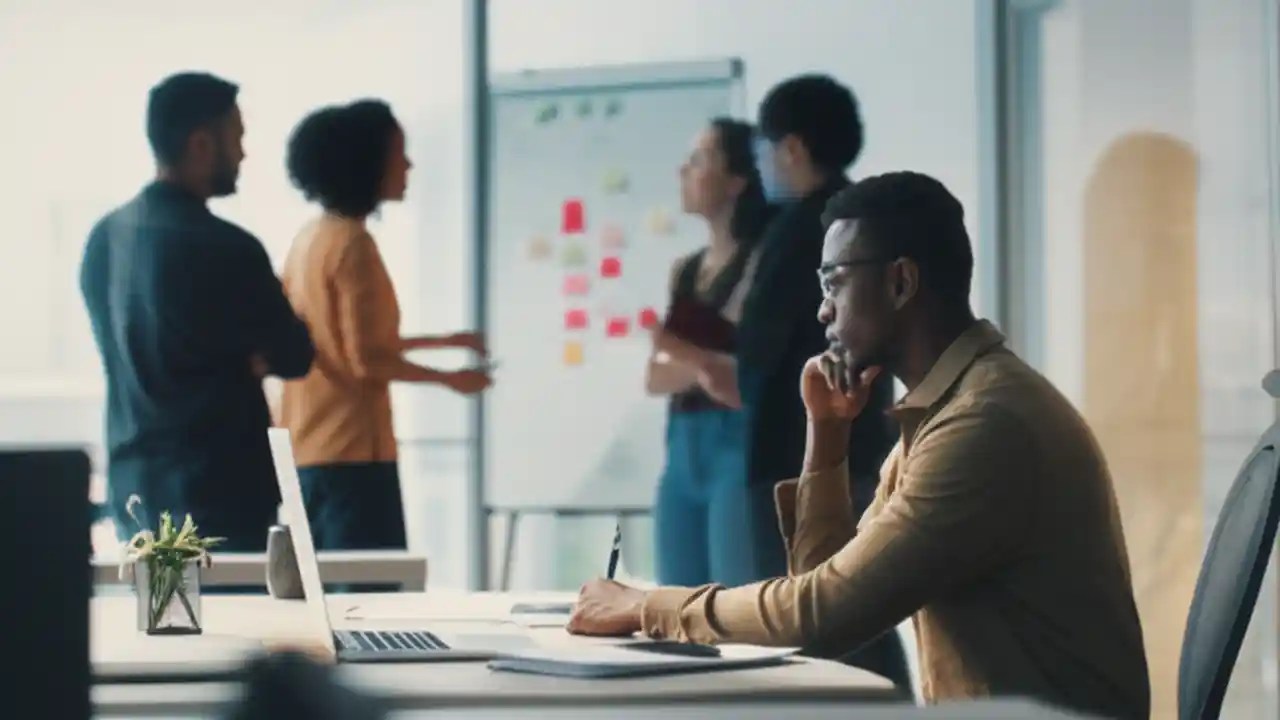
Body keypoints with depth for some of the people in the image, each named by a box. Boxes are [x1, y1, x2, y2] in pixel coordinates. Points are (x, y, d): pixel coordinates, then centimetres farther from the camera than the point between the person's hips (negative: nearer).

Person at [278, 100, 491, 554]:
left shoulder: (311, 239, 11)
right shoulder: (353, 245, -14)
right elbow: (367, 361, -17)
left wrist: (443, 341, 24)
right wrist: (450, 379, -4)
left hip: (306, 449, 9)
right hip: (349, 452, -9)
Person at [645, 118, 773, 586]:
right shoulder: (684, 271, 16)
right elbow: (655, 377, 10)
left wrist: (688, 357, -9)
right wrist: (705, 368, -8)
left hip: (741, 449, -7)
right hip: (682, 453, 7)